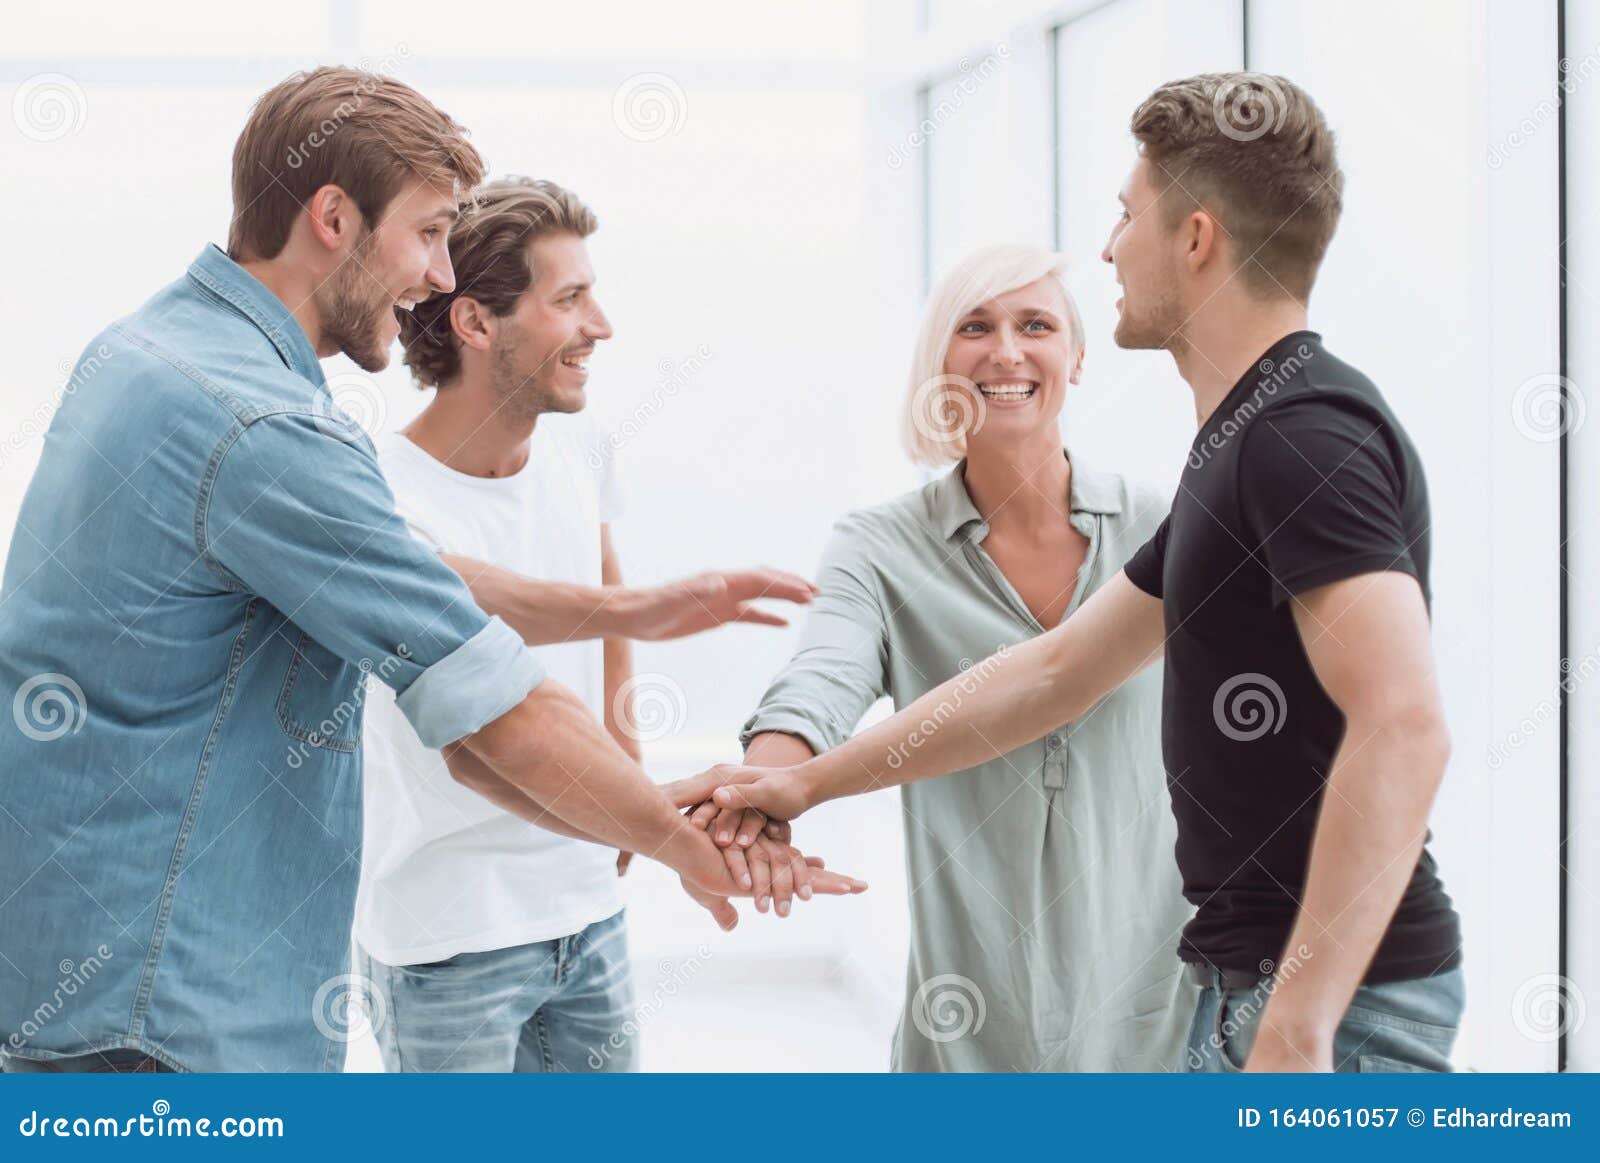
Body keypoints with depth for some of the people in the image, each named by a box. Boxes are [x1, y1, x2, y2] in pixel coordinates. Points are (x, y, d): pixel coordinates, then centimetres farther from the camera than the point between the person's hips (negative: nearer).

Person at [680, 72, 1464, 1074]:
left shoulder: (1304, 432, -16)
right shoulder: (1244, 440, 16)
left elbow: (1405, 728, -27)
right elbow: (1059, 669, 23)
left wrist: (1296, 1028, -29)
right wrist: (808, 781, 24)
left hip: (1330, 994, -10)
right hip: (1259, 982, 10)